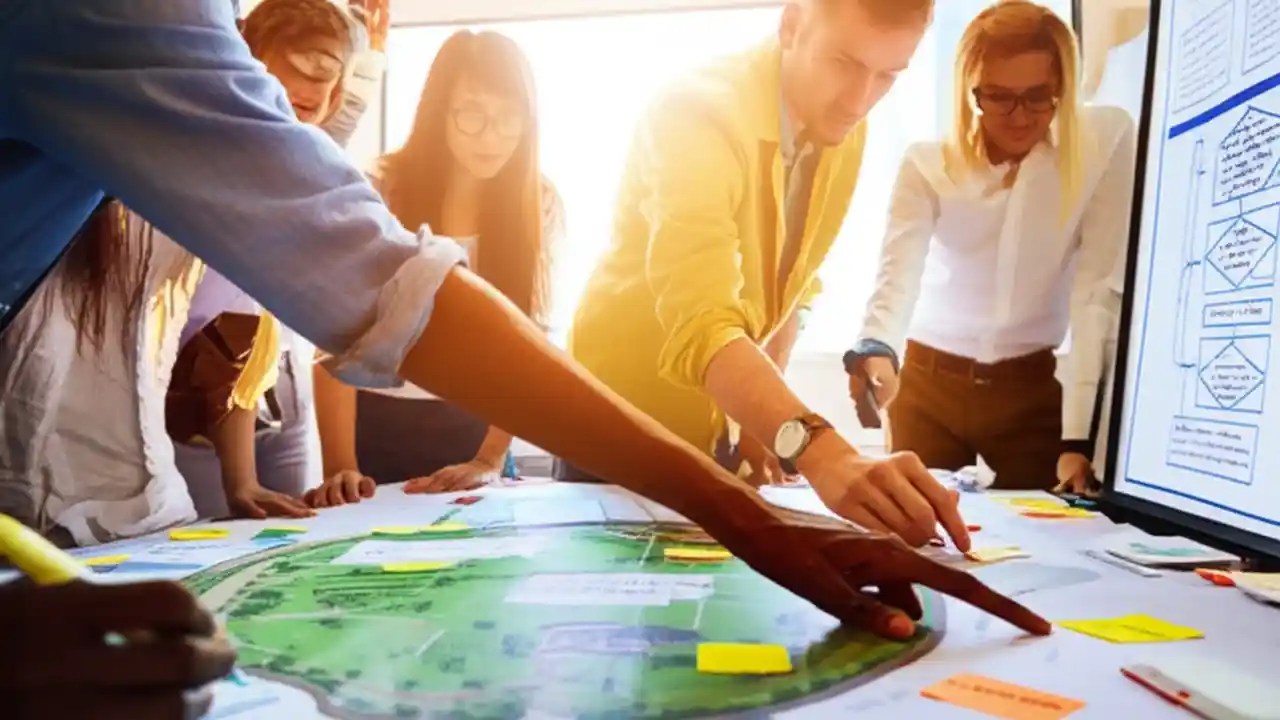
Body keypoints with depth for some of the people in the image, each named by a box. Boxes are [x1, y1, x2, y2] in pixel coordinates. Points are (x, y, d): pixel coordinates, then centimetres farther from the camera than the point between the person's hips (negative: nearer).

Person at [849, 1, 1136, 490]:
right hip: (929, 383, 1)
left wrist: (1080, 436, -22)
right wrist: (877, 352, -45)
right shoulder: (927, 165, -9)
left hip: (1037, 387, 0)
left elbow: (1099, 289, -15)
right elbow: (896, 276, -23)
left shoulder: (1105, 142, -9)